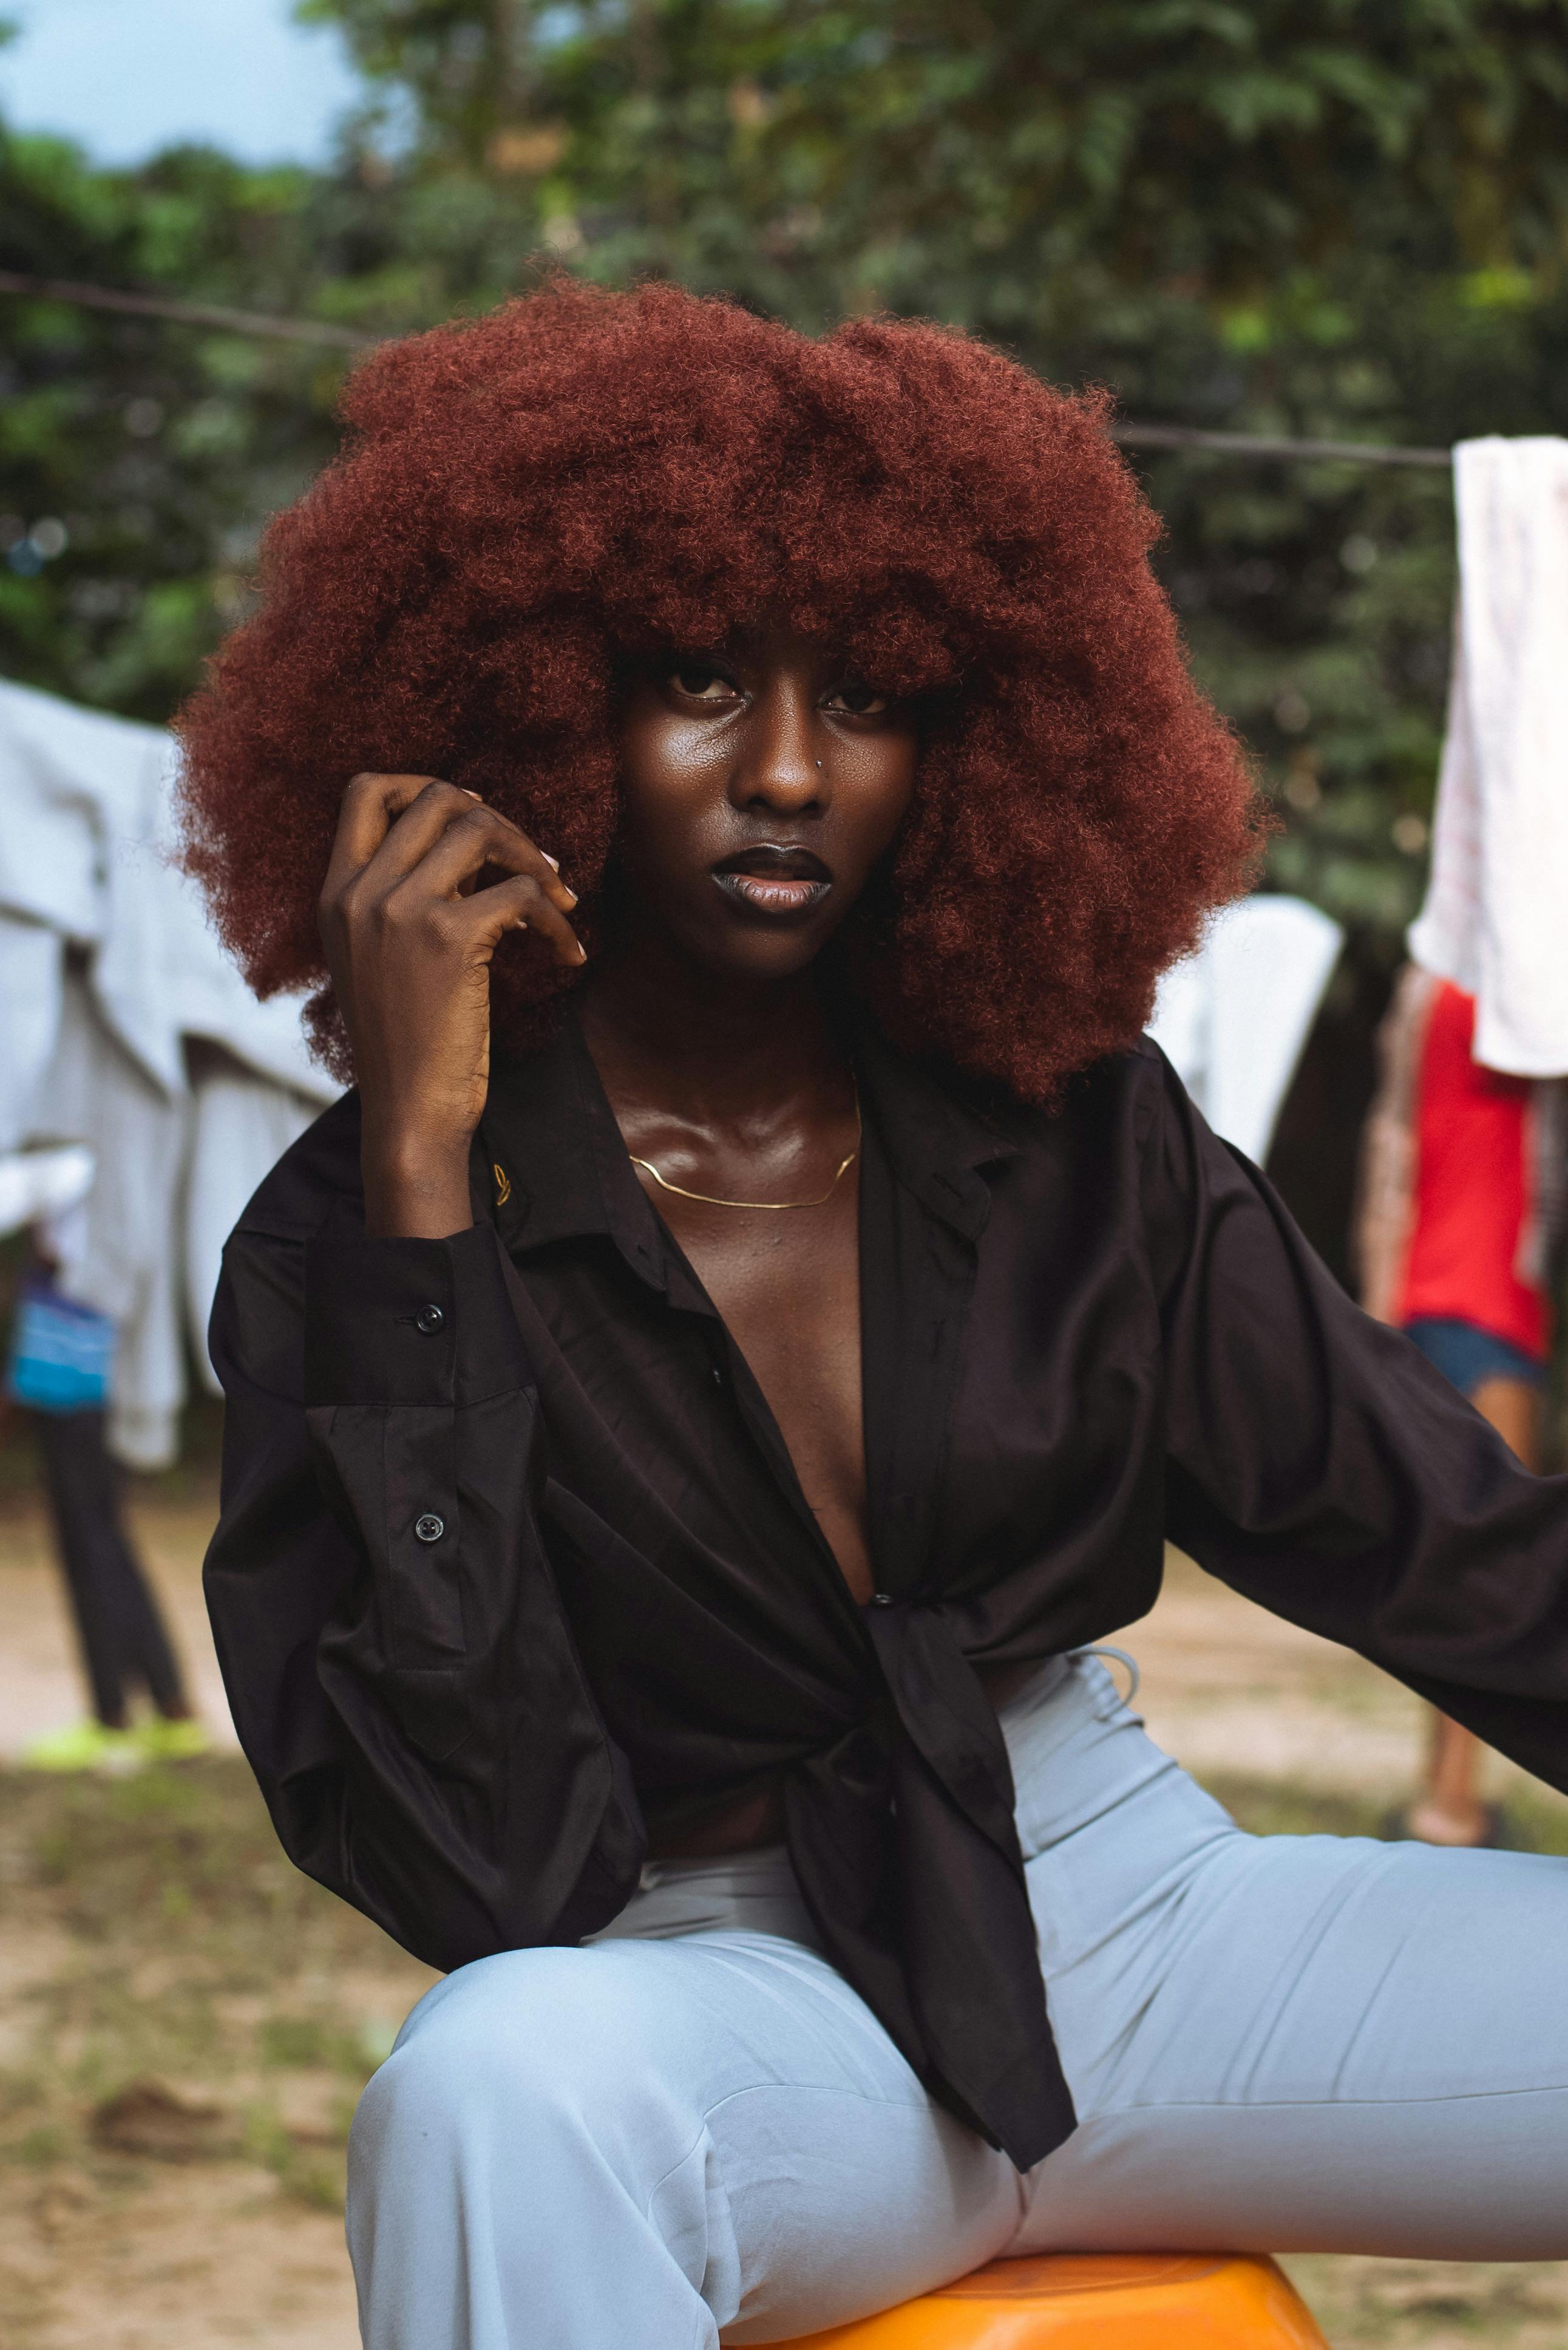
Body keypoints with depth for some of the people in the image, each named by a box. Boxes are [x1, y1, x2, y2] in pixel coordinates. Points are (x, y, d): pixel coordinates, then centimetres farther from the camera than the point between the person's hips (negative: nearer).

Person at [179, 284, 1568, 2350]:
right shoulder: (356, 1239, -8)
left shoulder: (1073, 1131, 4)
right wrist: (420, 1173, -23)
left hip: (1135, 1899, 5)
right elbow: (478, 1879, -20)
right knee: (505, 2082, -41)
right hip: (735, 2002, -5)